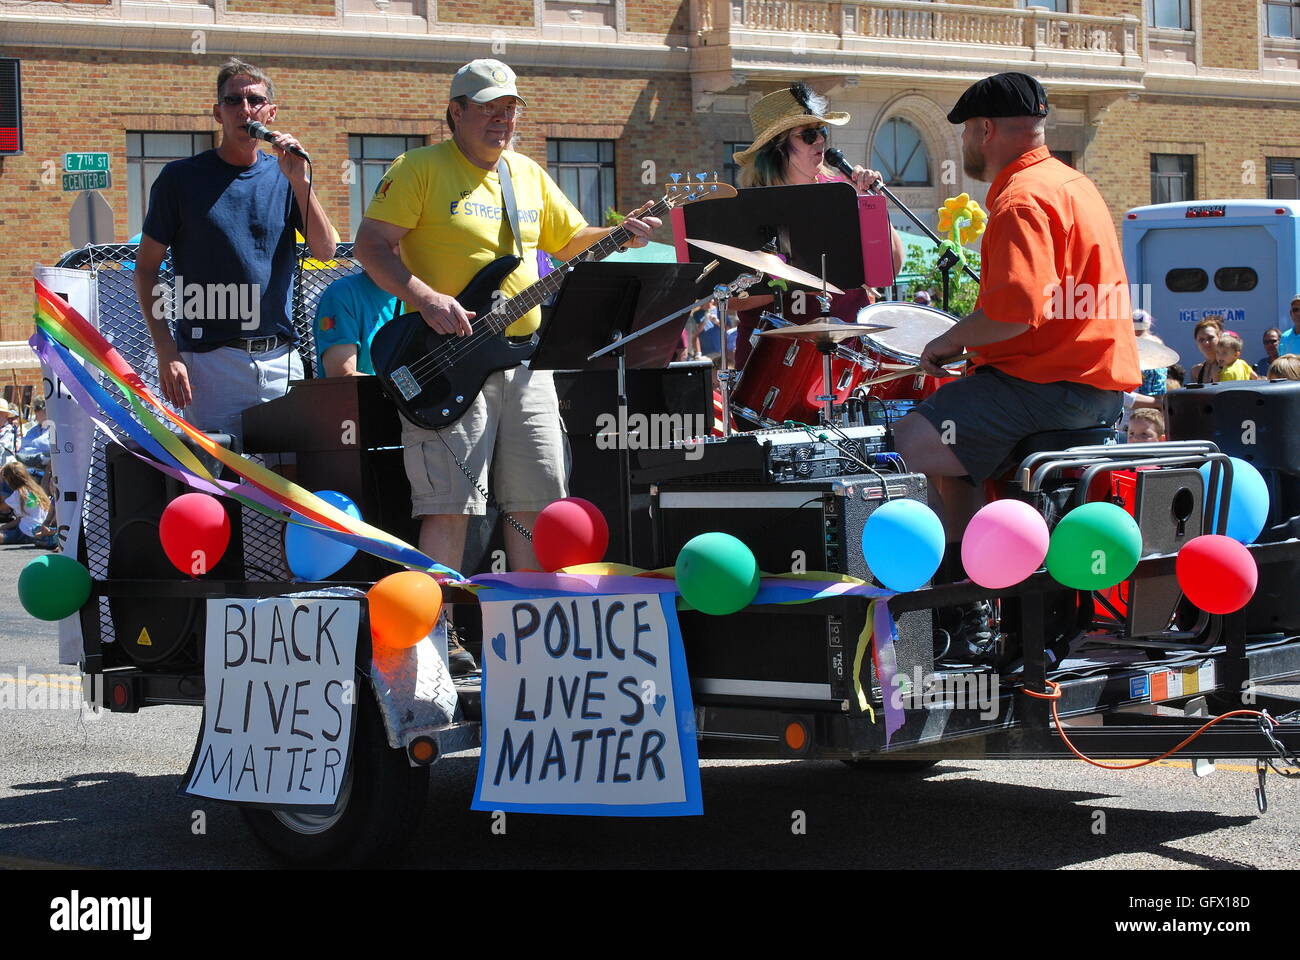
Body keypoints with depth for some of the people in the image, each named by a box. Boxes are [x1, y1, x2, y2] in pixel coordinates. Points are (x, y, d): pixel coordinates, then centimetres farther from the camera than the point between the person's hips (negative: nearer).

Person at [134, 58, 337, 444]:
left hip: (281, 358, 3)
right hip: (210, 360, -3)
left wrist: (299, 181, -12)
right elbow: (146, 268, 2)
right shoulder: (182, 177, 1)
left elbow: (325, 250, 0)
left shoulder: (284, 176, 10)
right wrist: (166, 351, -8)